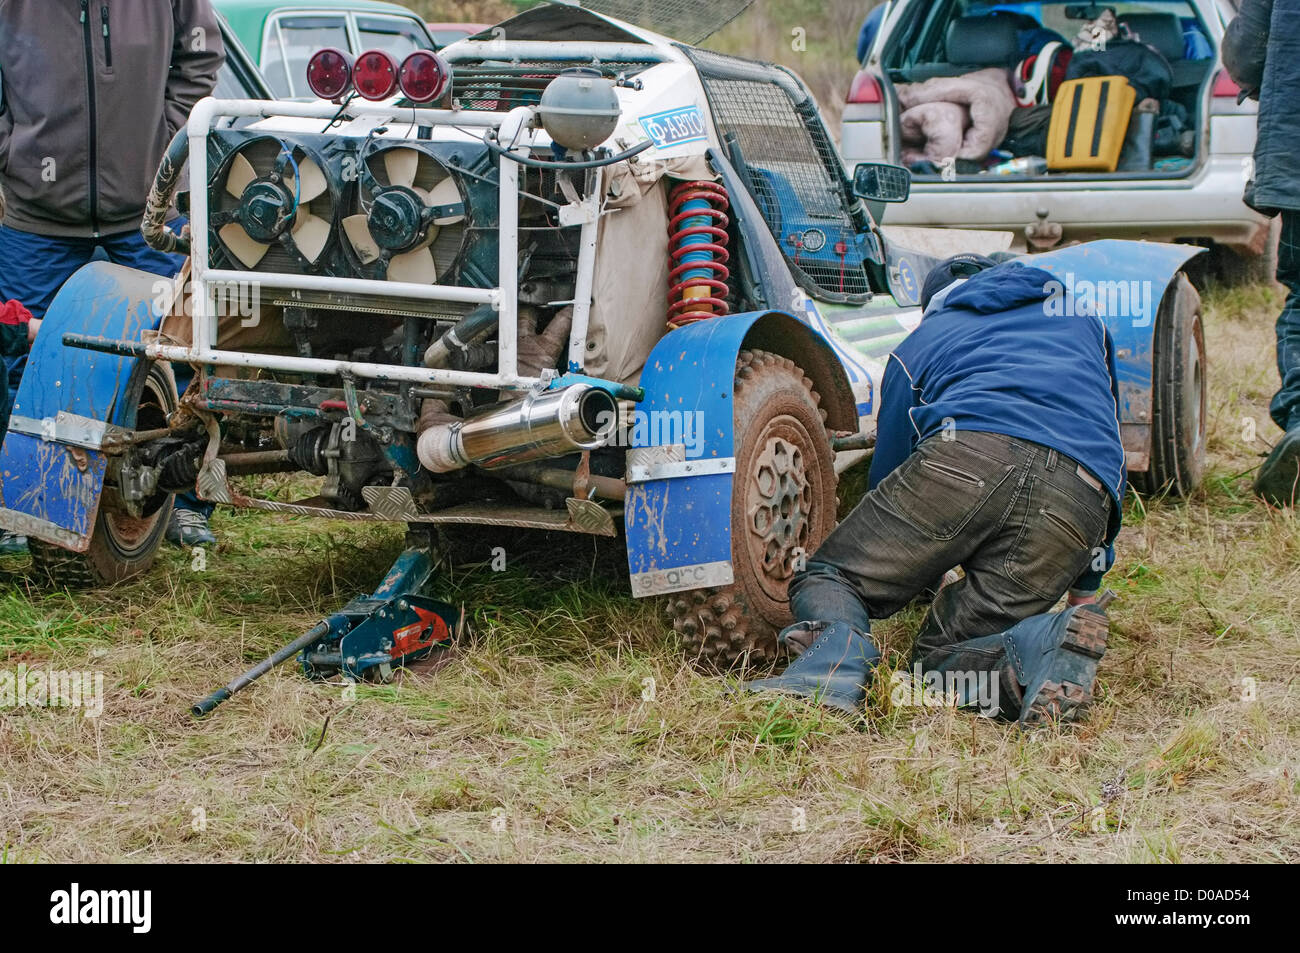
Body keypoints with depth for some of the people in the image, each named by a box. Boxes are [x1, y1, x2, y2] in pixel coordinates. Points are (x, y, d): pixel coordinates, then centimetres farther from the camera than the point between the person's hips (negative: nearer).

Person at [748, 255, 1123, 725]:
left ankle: (836, 654, -27)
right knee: (939, 652, 12)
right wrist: (1087, 584, 43)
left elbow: (886, 476, 35)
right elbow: (1110, 441, 40)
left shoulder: (921, 340, 32)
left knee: (826, 580, 11)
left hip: (969, 457, -3)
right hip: (1083, 503, 3)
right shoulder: (1082, 320, 40)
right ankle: (1046, 643, -23)